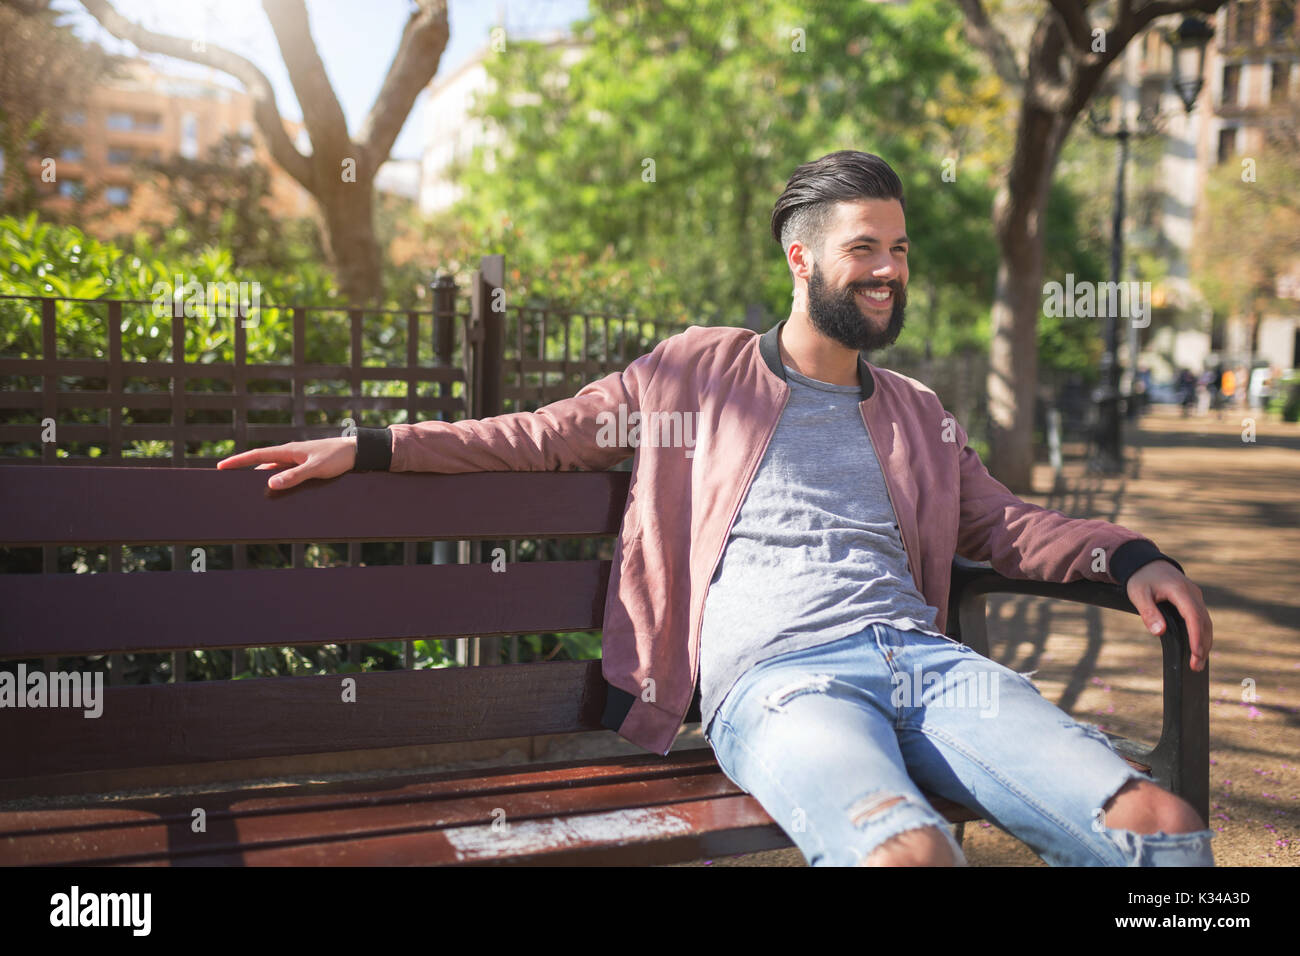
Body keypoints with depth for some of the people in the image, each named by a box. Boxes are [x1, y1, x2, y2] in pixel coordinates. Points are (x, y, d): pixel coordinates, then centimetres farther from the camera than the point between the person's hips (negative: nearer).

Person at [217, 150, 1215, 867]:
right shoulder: (701, 371, 17)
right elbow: (545, 434, 19)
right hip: (777, 680, -4)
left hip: (925, 656, 5)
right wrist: (370, 447, 12)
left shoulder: (916, 415, 27)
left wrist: (1129, 555, 9)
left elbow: (1006, 524, 29)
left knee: (1165, 829, -19)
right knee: (910, 852, -38)